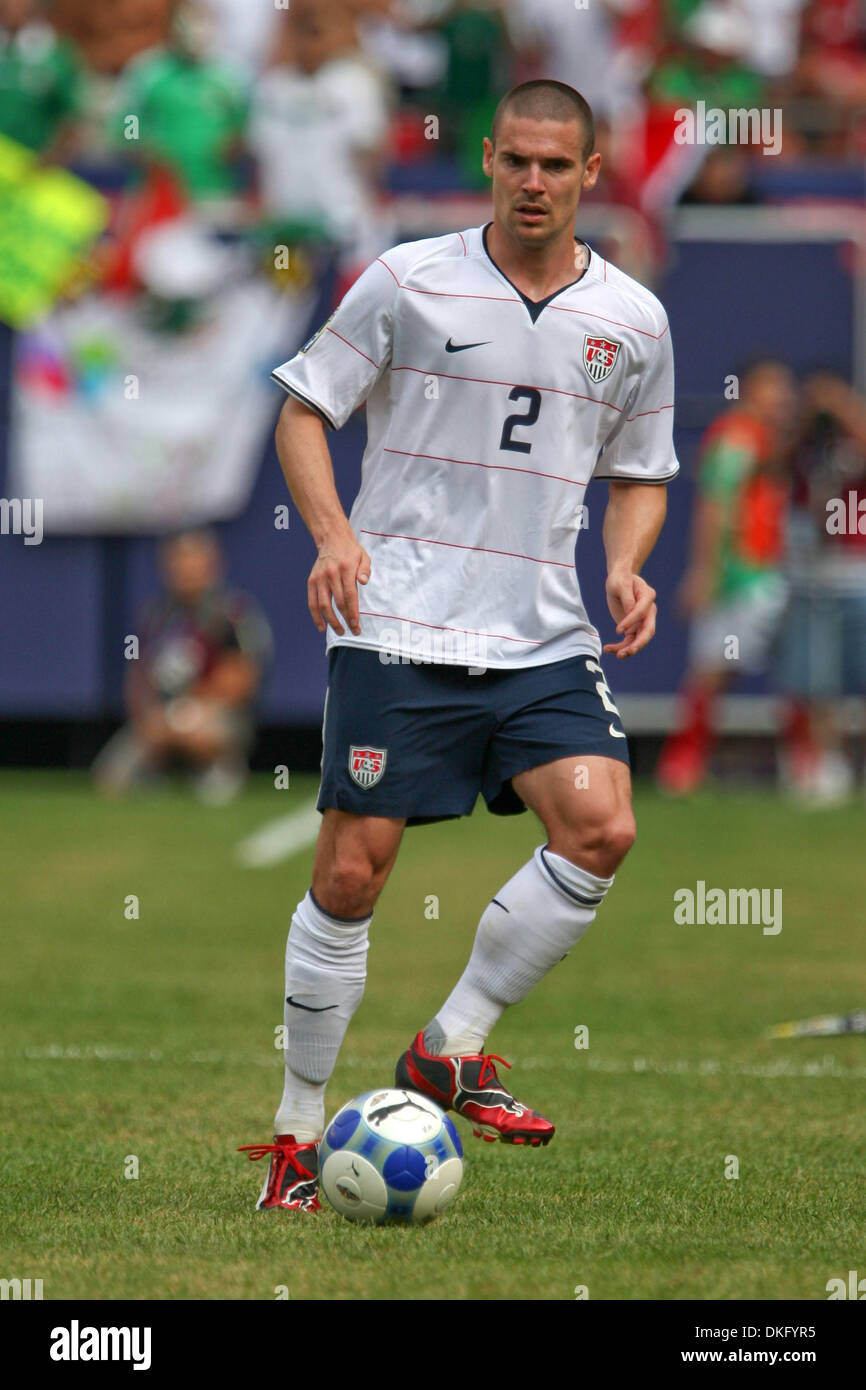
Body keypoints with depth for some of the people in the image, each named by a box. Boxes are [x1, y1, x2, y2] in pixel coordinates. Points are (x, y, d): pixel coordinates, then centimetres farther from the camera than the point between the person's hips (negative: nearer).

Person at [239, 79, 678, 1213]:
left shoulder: (633, 320, 7)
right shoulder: (408, 282, -2)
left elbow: (639, 476, 19)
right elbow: (304, 409, 4)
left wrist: (628, 567, -1)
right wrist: (335, 535, -12)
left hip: (544, 641, 3)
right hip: (398, 630, -3)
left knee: (600, 826, -19)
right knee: (352, 873, -5)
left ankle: (451, 1051, -2)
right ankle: (299, 1128, 10)